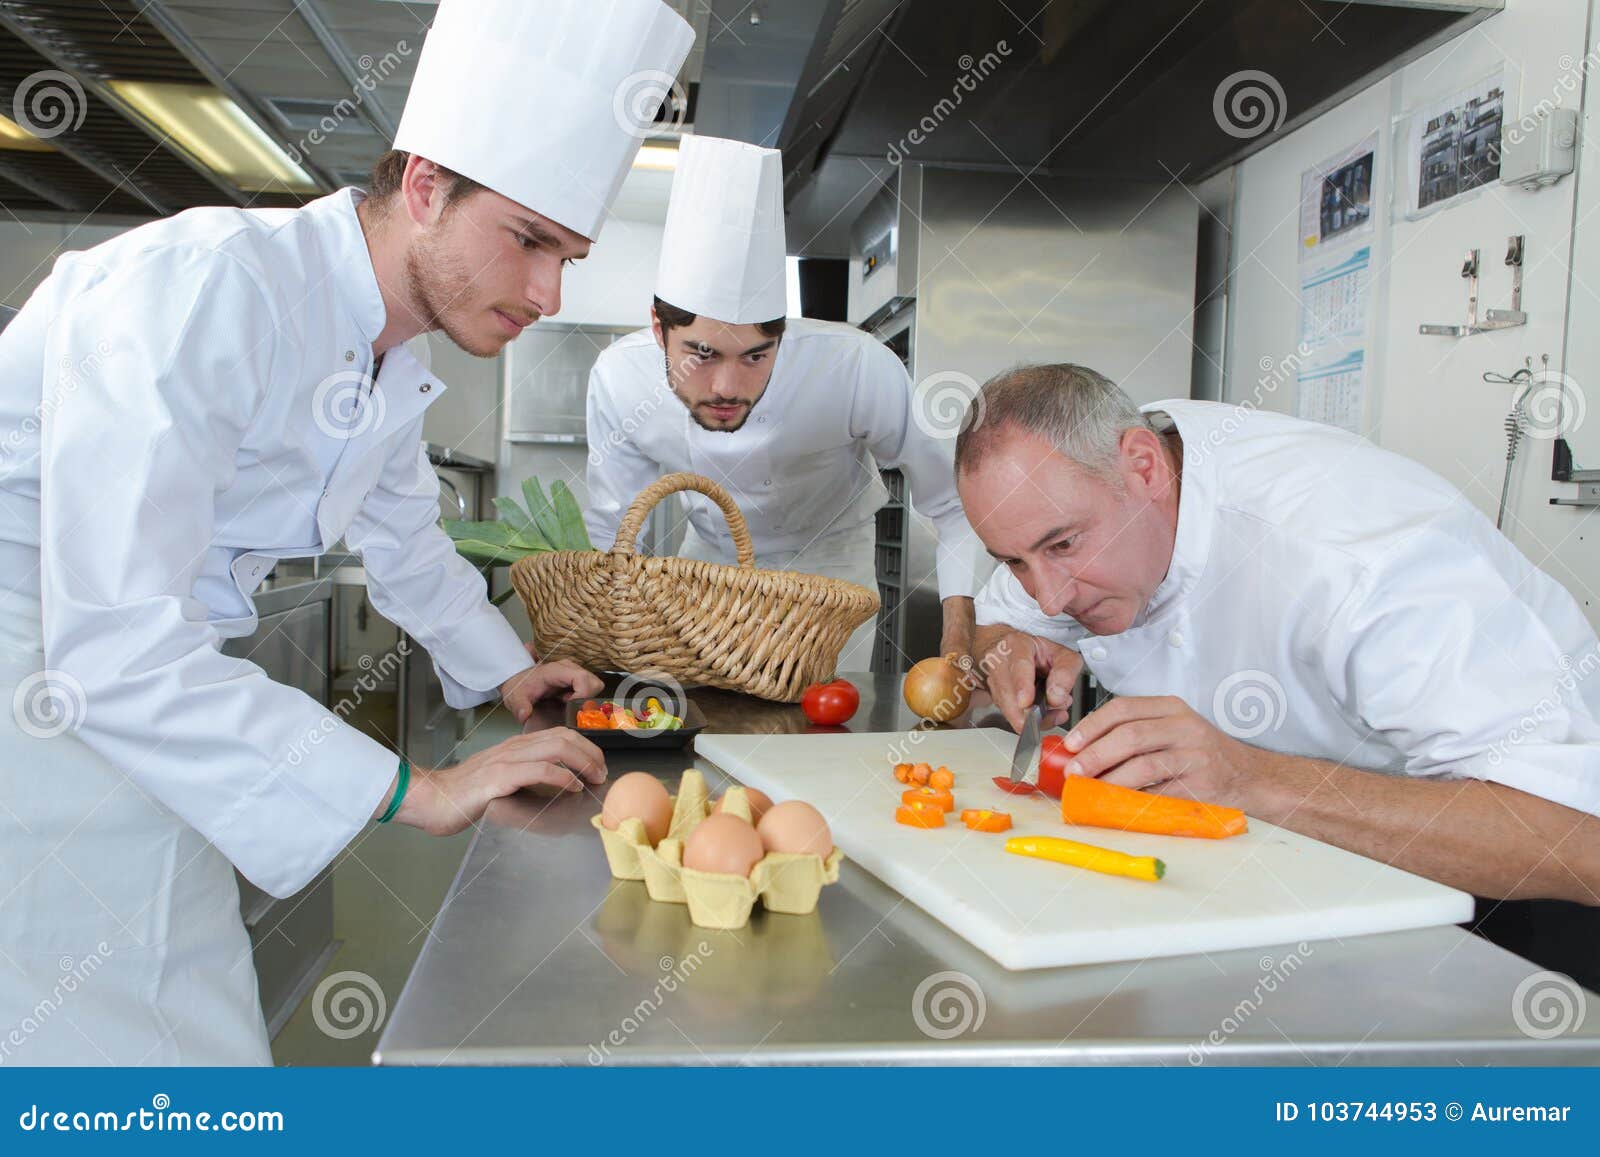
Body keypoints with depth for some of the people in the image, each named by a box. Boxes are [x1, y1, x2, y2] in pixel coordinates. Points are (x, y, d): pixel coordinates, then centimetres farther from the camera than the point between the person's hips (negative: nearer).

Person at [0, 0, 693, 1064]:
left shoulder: (397, 361, 4)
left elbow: (403, 535, 24)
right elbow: (115, 645, -31)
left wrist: (505, 670, 28)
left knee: (204, 1028, 12)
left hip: (146, 701, 8)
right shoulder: (205, 288, -24)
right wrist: (419, 791, -29)